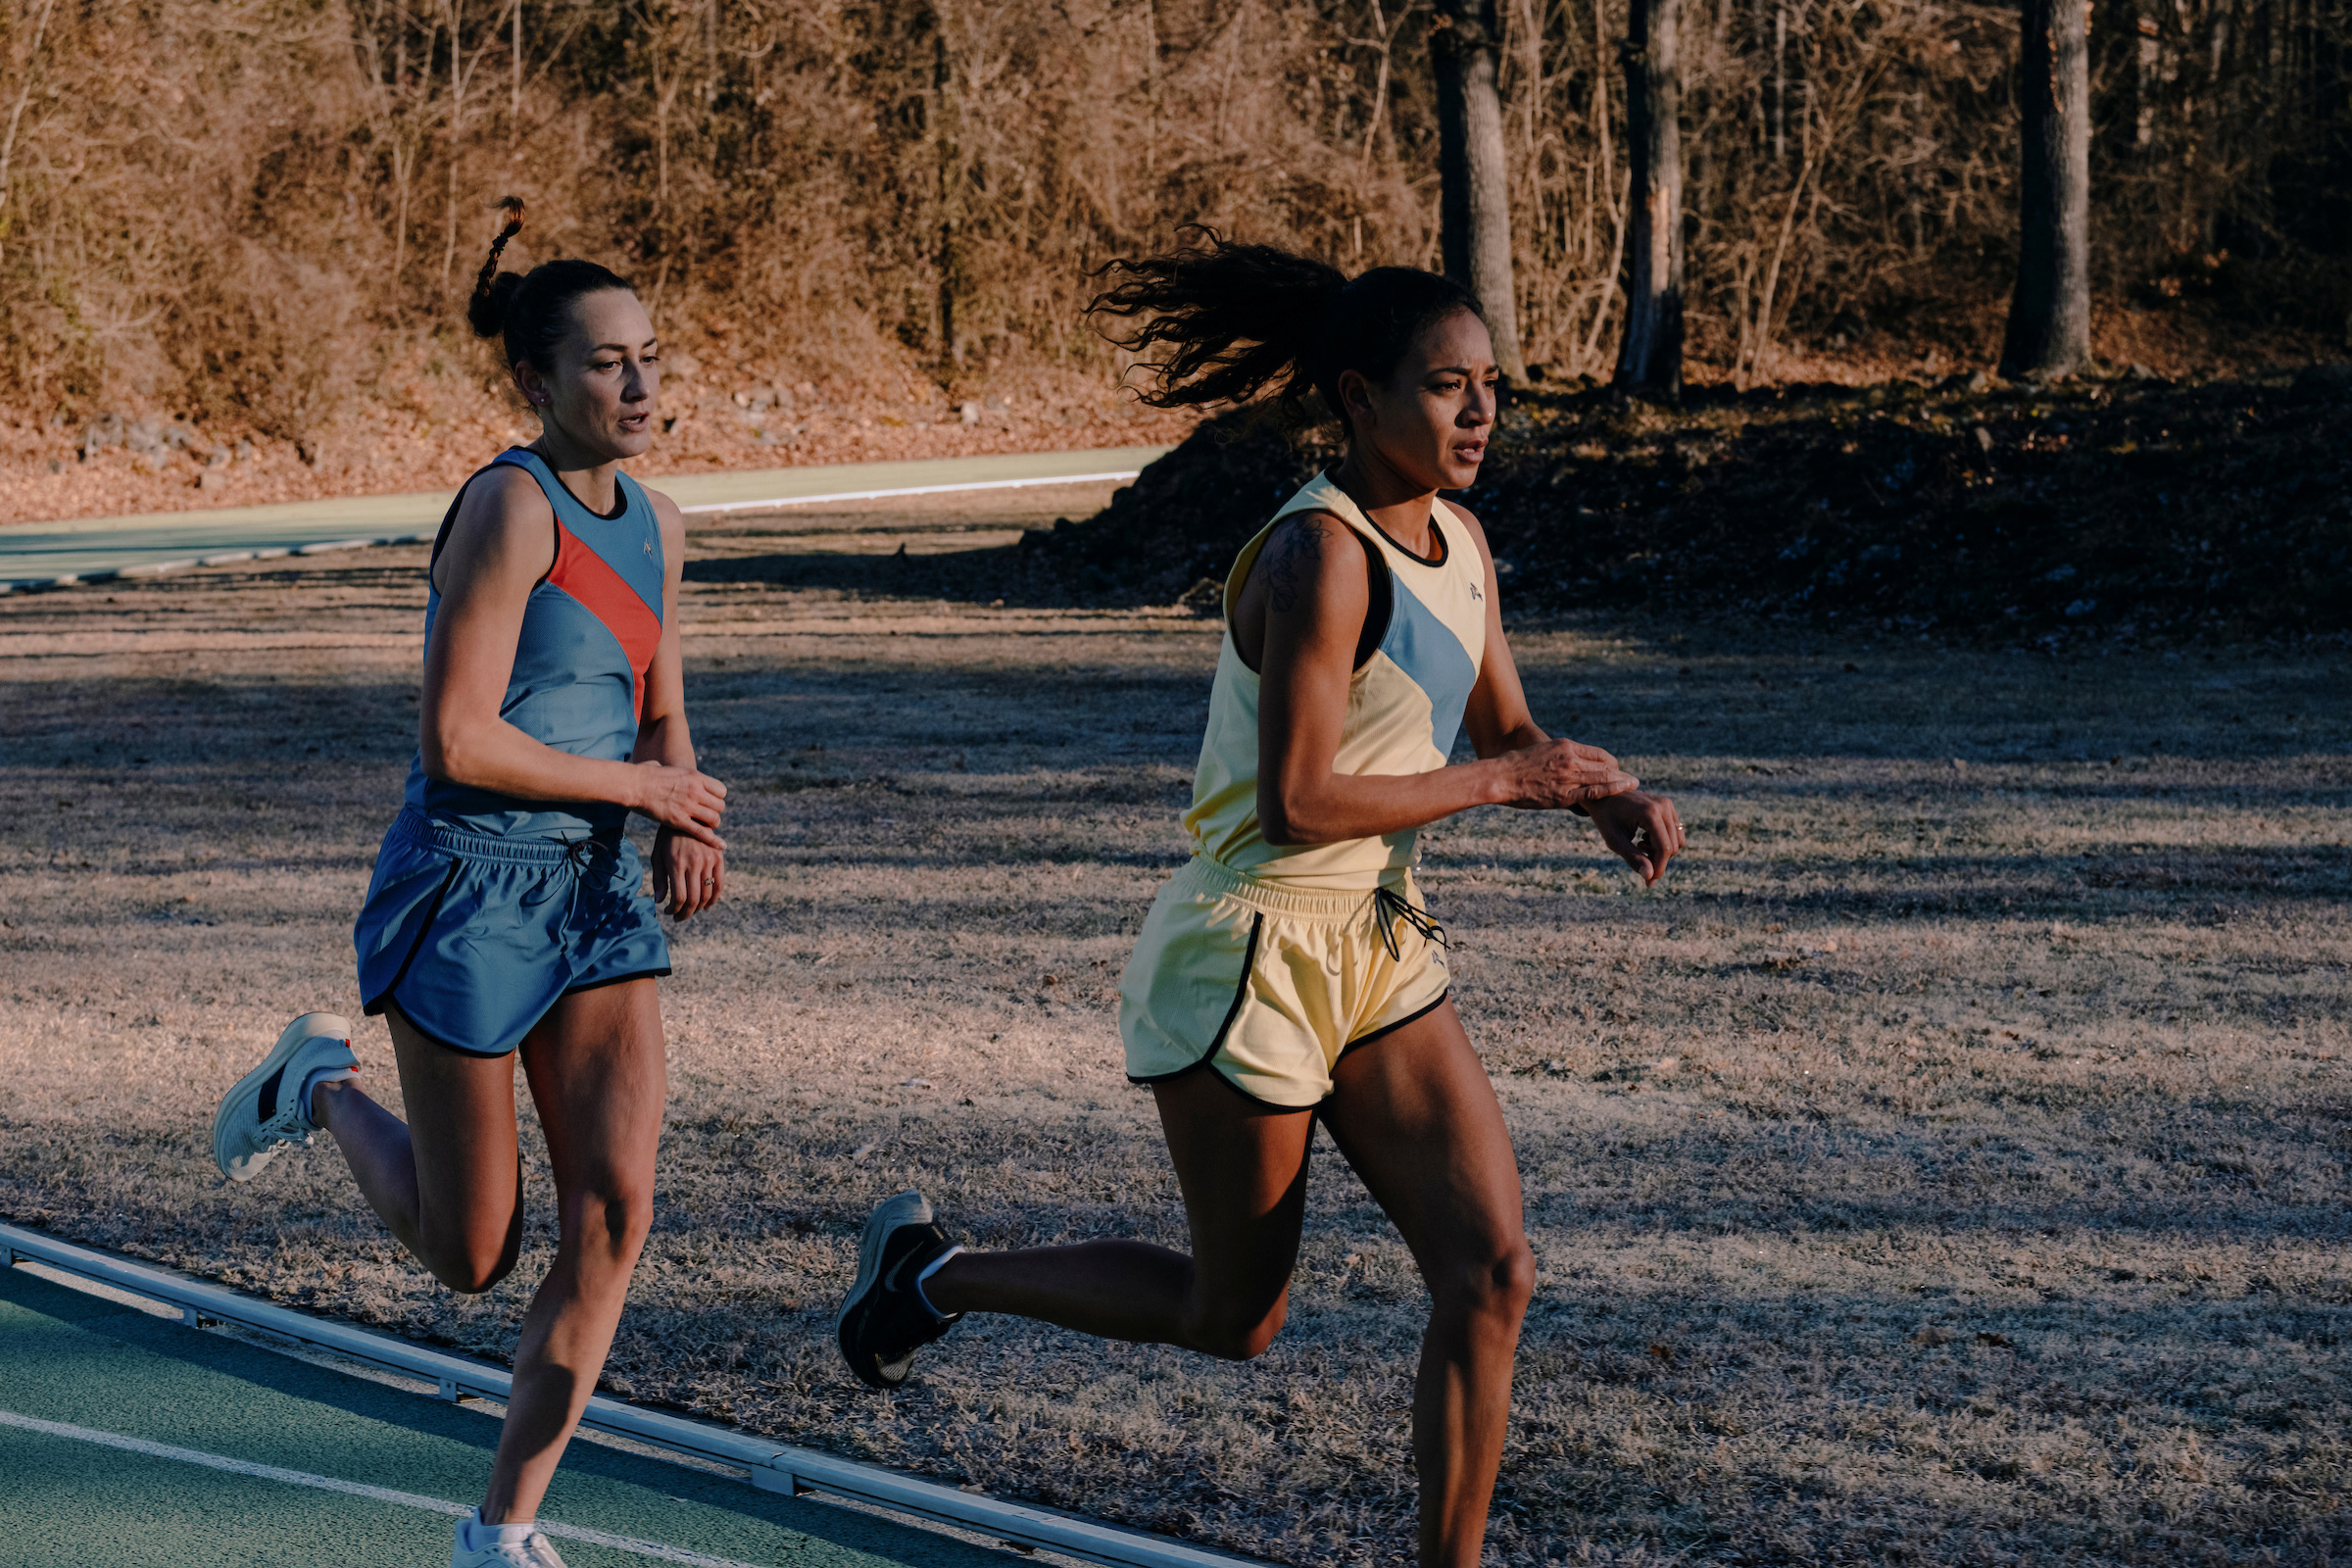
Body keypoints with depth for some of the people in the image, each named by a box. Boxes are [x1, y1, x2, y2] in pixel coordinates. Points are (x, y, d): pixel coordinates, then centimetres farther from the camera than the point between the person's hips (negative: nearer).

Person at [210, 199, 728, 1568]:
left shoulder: (656, 525, 7)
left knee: (618, 1211, -7)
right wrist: (643, 787, -13)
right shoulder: (510, 505, -18)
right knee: (472, 1257, 7)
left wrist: (692, 827, 0)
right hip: (469, 894, -6)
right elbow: (458, 742, -22)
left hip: (598, 895, 7)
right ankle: (323, 1086, 36)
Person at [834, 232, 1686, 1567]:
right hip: (1252, 957, -8)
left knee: (1492, 1272, -3)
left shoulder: (1458, 543, 6)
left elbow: (1510, 732, 17)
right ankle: (932, 1271, 29)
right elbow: (1297, 804, -26)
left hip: (1380, 950, 8)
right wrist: (1495, 783, -19)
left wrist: (1608, 793, -3)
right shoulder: (1322, 555, -22)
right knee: (1235, 1318, 9)